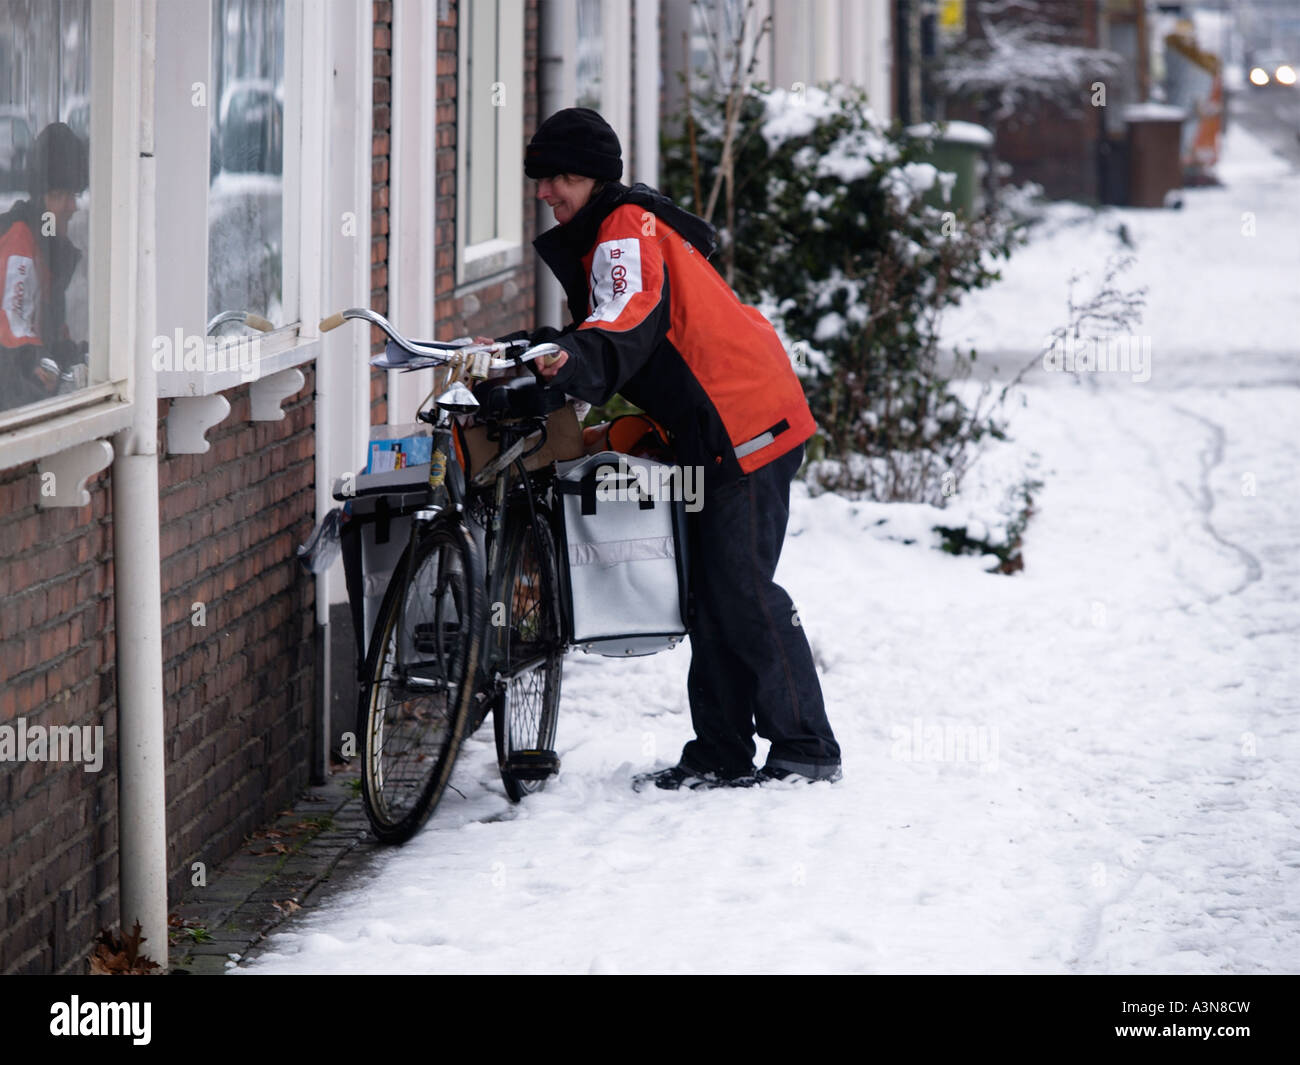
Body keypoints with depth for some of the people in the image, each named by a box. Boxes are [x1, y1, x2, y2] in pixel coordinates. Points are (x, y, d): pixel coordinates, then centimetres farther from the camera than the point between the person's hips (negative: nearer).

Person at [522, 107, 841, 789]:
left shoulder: (625, 231, -13)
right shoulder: (612, 234, 19)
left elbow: (628, 322, -33)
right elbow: (601, 331, 26)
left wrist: (575, 359, -51)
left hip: (747, 424, -11)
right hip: (712, 433, 11)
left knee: (740, 590, -11)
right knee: (710, 592, 10)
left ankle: (807, 750, -7)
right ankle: (721, 754, 14)